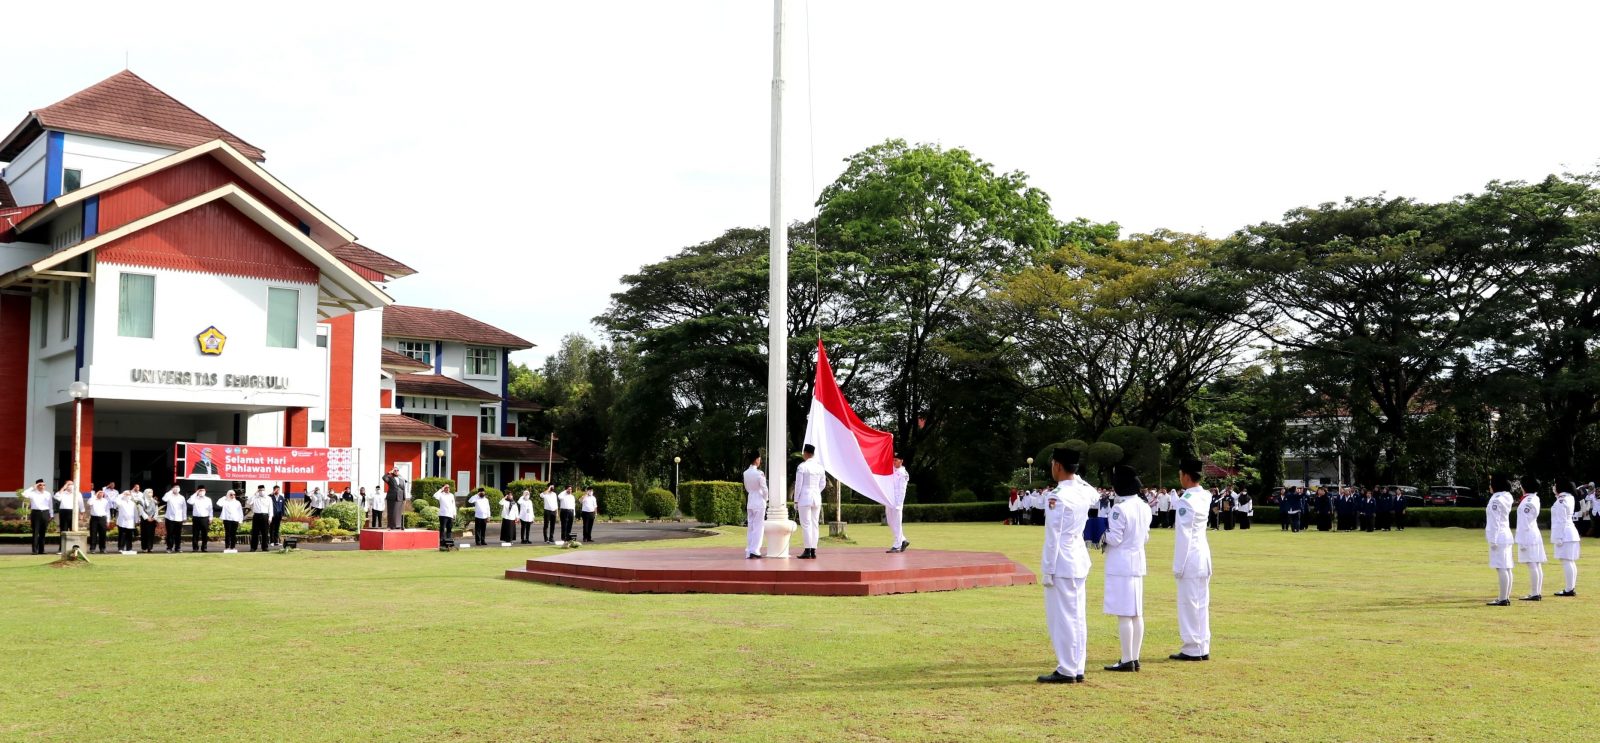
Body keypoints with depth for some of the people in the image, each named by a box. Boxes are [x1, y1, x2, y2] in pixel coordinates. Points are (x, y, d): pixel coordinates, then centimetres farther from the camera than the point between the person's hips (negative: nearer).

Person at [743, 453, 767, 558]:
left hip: (750, 502, 6)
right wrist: (765, 499, 6)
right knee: (758, 527, -3)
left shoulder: (745, 473, 4)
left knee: (750, 528, 10)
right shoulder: (759, 473, -15)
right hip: (759, 502, -6)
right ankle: (754, 551, -7)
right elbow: (764, 489, -11)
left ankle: (748, 552, 9)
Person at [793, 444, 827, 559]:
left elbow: (798, 485, -9)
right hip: (817, 498, 6)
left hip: (805, 498, -6)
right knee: (814, 524, 8)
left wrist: (796, 501, -4)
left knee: (806, 525, -3)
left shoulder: (802, 466, -10)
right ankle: (813, 551, 8)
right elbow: (823, 484, 13)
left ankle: (807, 551, -5)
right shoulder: (820, 466, 7)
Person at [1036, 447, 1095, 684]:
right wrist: (1075, 476, 24)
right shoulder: (1084, 491, 6)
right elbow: (1095, 497, 34)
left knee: (1062, 618, -3)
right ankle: (1077, 669, 17)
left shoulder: (1057, 496, -17)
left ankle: (1066, 671, 0)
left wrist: (1047, 570, -12)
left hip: (1061, 564, -8)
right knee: (1077, 616, 12)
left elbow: (1053, 537, -17)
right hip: (1079, 561, 8)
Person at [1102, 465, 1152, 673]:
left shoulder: (1120, 509, -18)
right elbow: (1146, 538, 14)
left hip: (1120, 565, -8)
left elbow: (1115, 539, -17)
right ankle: (1134, 658, 17)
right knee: (1137, 614, 12)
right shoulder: (1144, 507, 7)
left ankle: (1127, 661, -1)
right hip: (1138, 562, 8)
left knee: (1124, 615, -4)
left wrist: (1103, 536, 0)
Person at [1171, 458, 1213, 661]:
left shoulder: (1186, 501, -16)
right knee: (1201, 604, 12)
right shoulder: (1205, 497, 6)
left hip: (1190, 558, -8)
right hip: (1204, 556, 8)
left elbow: (1183, 536, -17)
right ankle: (1203, 648, 17)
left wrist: (1178, 566, -13)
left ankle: (1193, 649, 4)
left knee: (1188, 604, -1)